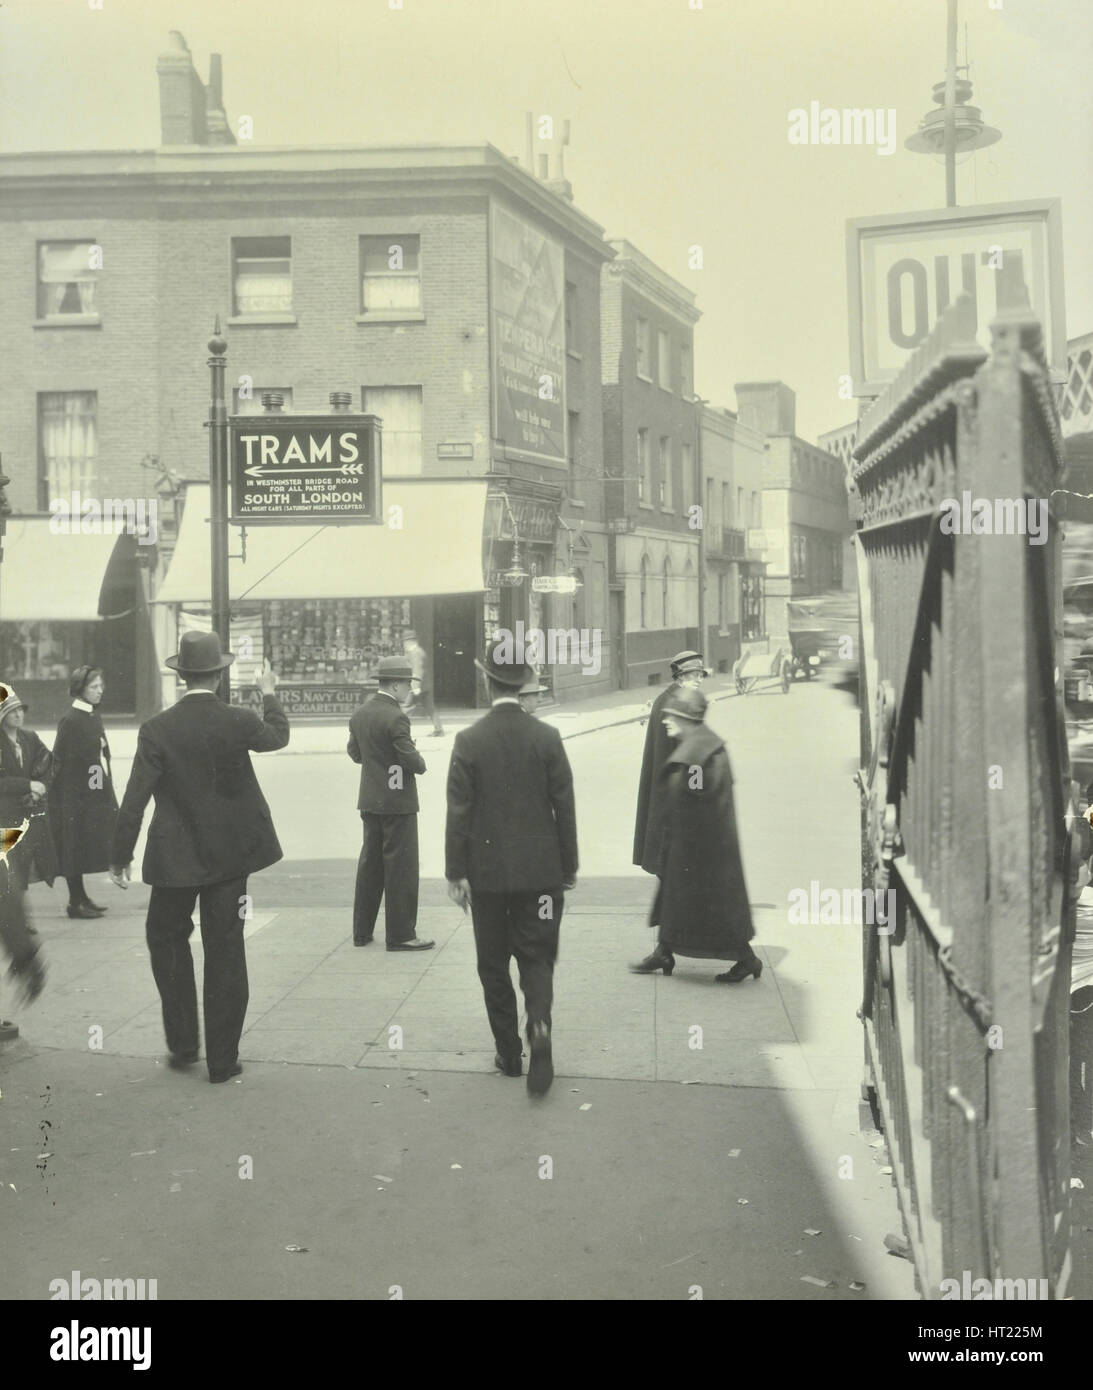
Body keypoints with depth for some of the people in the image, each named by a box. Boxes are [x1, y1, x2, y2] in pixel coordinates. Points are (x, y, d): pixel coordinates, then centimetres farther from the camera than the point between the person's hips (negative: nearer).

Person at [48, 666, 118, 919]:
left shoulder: (94, 716, 11)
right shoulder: (70, 721, -14)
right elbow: (61, 761, -15)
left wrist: (108, 787, 13)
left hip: (95, 794, 8)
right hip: (75, 796, -8)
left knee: (86, 848, 14)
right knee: (75, 848, 0)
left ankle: (81, 898, 23)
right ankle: (76, 901, 7)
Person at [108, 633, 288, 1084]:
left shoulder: (157, 729, -11)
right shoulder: (239, 722, -9)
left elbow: (135, 798, -10)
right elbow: (278, 735, 14)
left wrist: (120, 855, 0)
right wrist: (269, 694, 30)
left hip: (175, 856, -1)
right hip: (229, 854, 1)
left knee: (166, 937, 20)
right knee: (225, 953, 8)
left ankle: (182, 1044, 23)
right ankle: (222, 1059, 14)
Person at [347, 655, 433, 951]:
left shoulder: (359, 714, 5)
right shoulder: (395, 718, -19)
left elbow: (354, 752, 15)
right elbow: (412, 761, -20)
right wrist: (421, 764, 0)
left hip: (369, 801, 8)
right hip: (397, 801, -8)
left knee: (370, 864, 16)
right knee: (400, 868, -1)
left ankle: (362, 931, 22)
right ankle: (400, 935, 4)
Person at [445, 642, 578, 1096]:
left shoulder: (469, 741, -9)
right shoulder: (547, 738, -5)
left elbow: (458, 812, -8)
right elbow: (564, 808, -2)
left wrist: (455, 872, -2)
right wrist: (568, 867, 7)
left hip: (487, 871, -1)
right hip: (539, 871, 1)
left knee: (493, 964, 12)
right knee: (536, 957, 9)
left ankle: (509, 1053, 18)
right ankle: (539, 1025, -16)